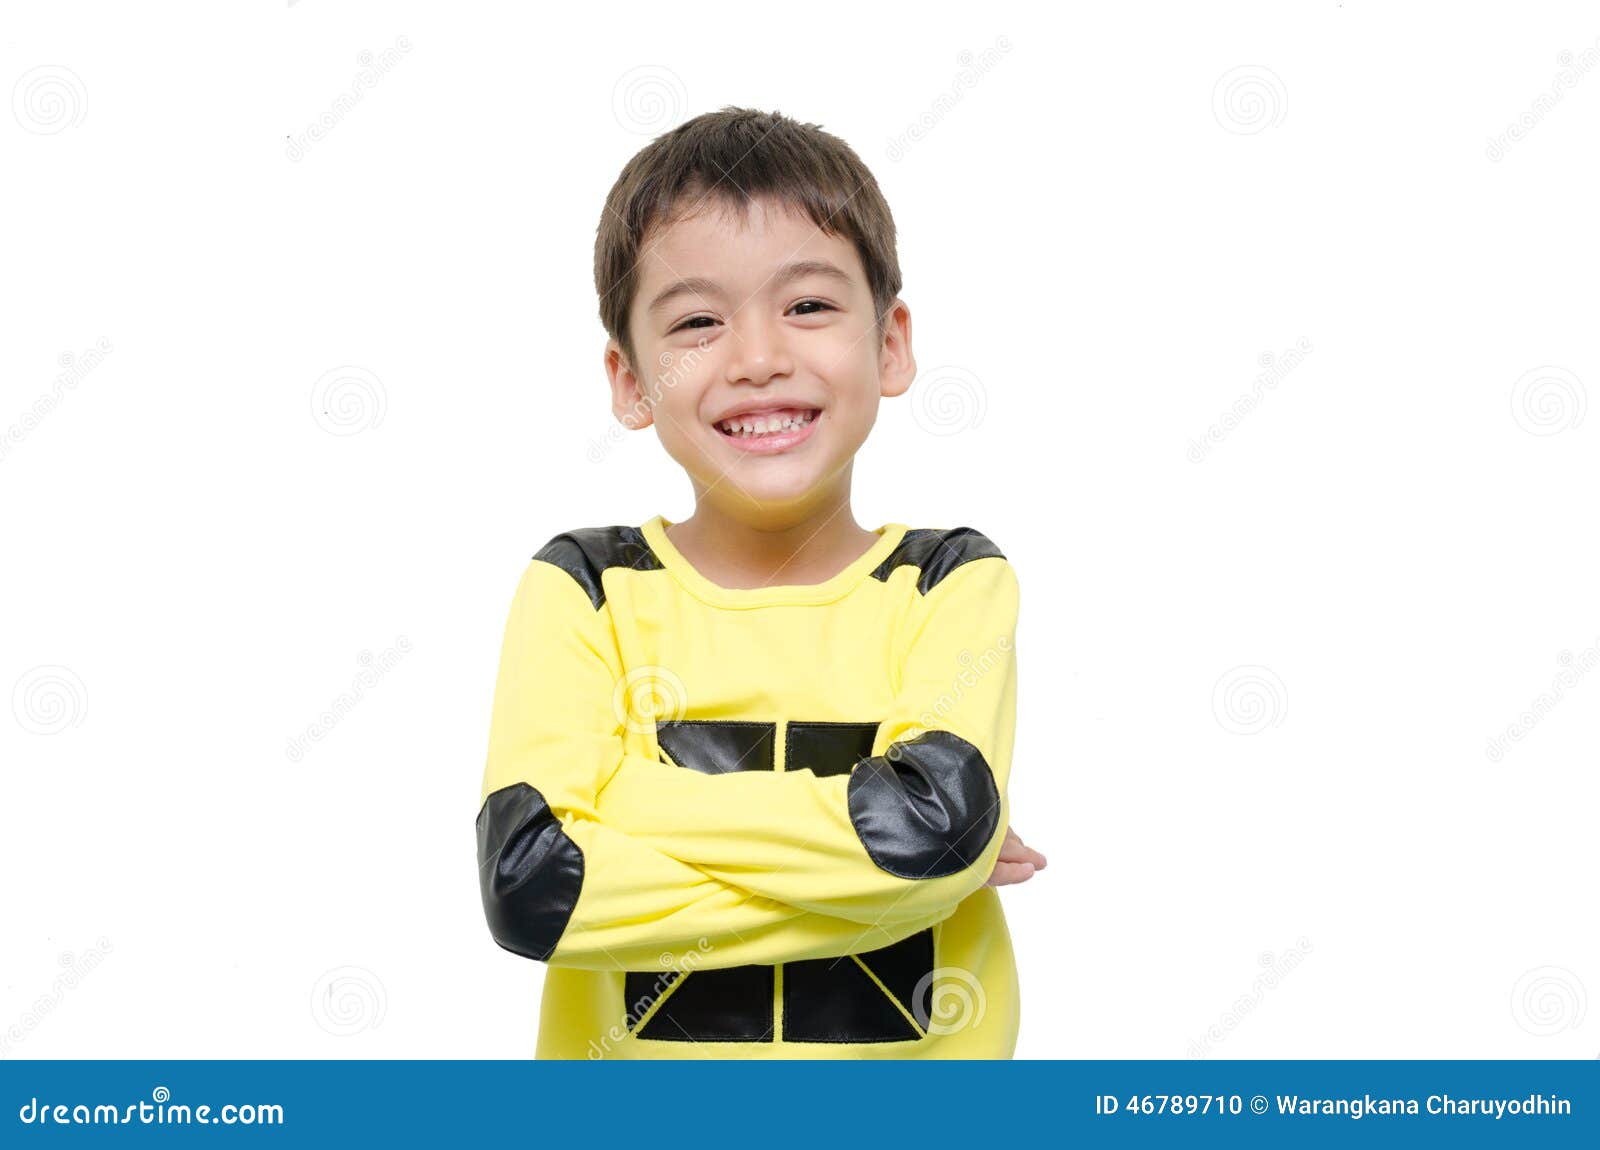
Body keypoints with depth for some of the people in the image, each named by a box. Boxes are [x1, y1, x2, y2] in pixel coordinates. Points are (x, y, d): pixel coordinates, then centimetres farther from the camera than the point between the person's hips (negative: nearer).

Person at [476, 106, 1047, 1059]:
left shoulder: (954, 583, 0)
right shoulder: (584, 591, -1)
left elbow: (942, 823, -18)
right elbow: (527, 882, -15)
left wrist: (628, 798, -14)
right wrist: (852, 850, -15)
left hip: (910, 1044, 1)